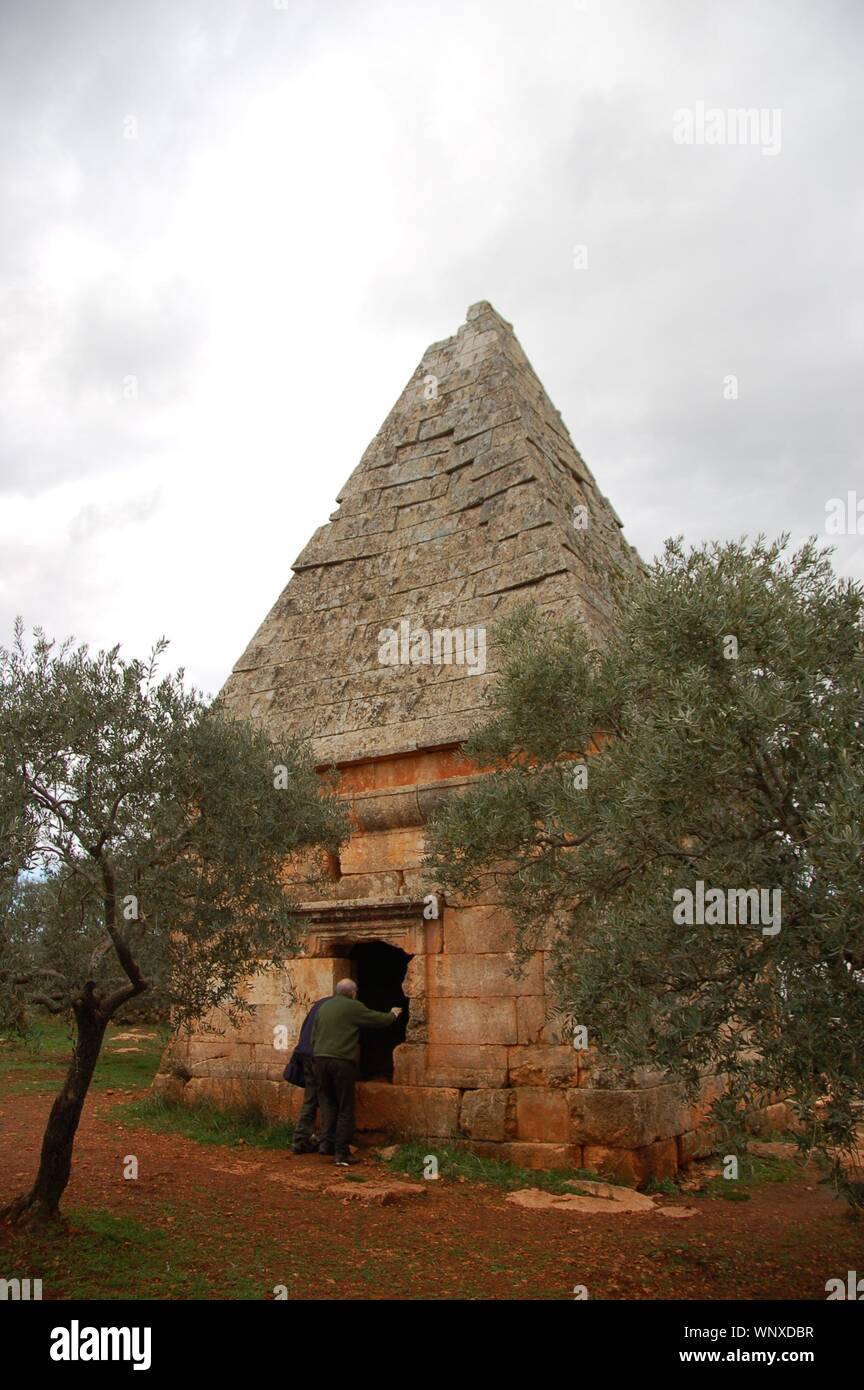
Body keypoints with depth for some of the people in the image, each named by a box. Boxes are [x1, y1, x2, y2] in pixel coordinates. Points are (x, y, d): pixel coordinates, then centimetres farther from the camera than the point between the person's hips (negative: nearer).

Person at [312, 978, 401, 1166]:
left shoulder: (323, 1007, 15)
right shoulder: (354, 1007, -3)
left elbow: (313, 1036, 18)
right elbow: (379, 1019, 4)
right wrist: (393, 1014, 24)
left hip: (320, 1059, 5)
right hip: (342, 1061, -5)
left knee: (328, 1102, 18)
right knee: (345, 1108, 4)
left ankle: (326, 1142, 7)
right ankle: (341, 1153, 6)